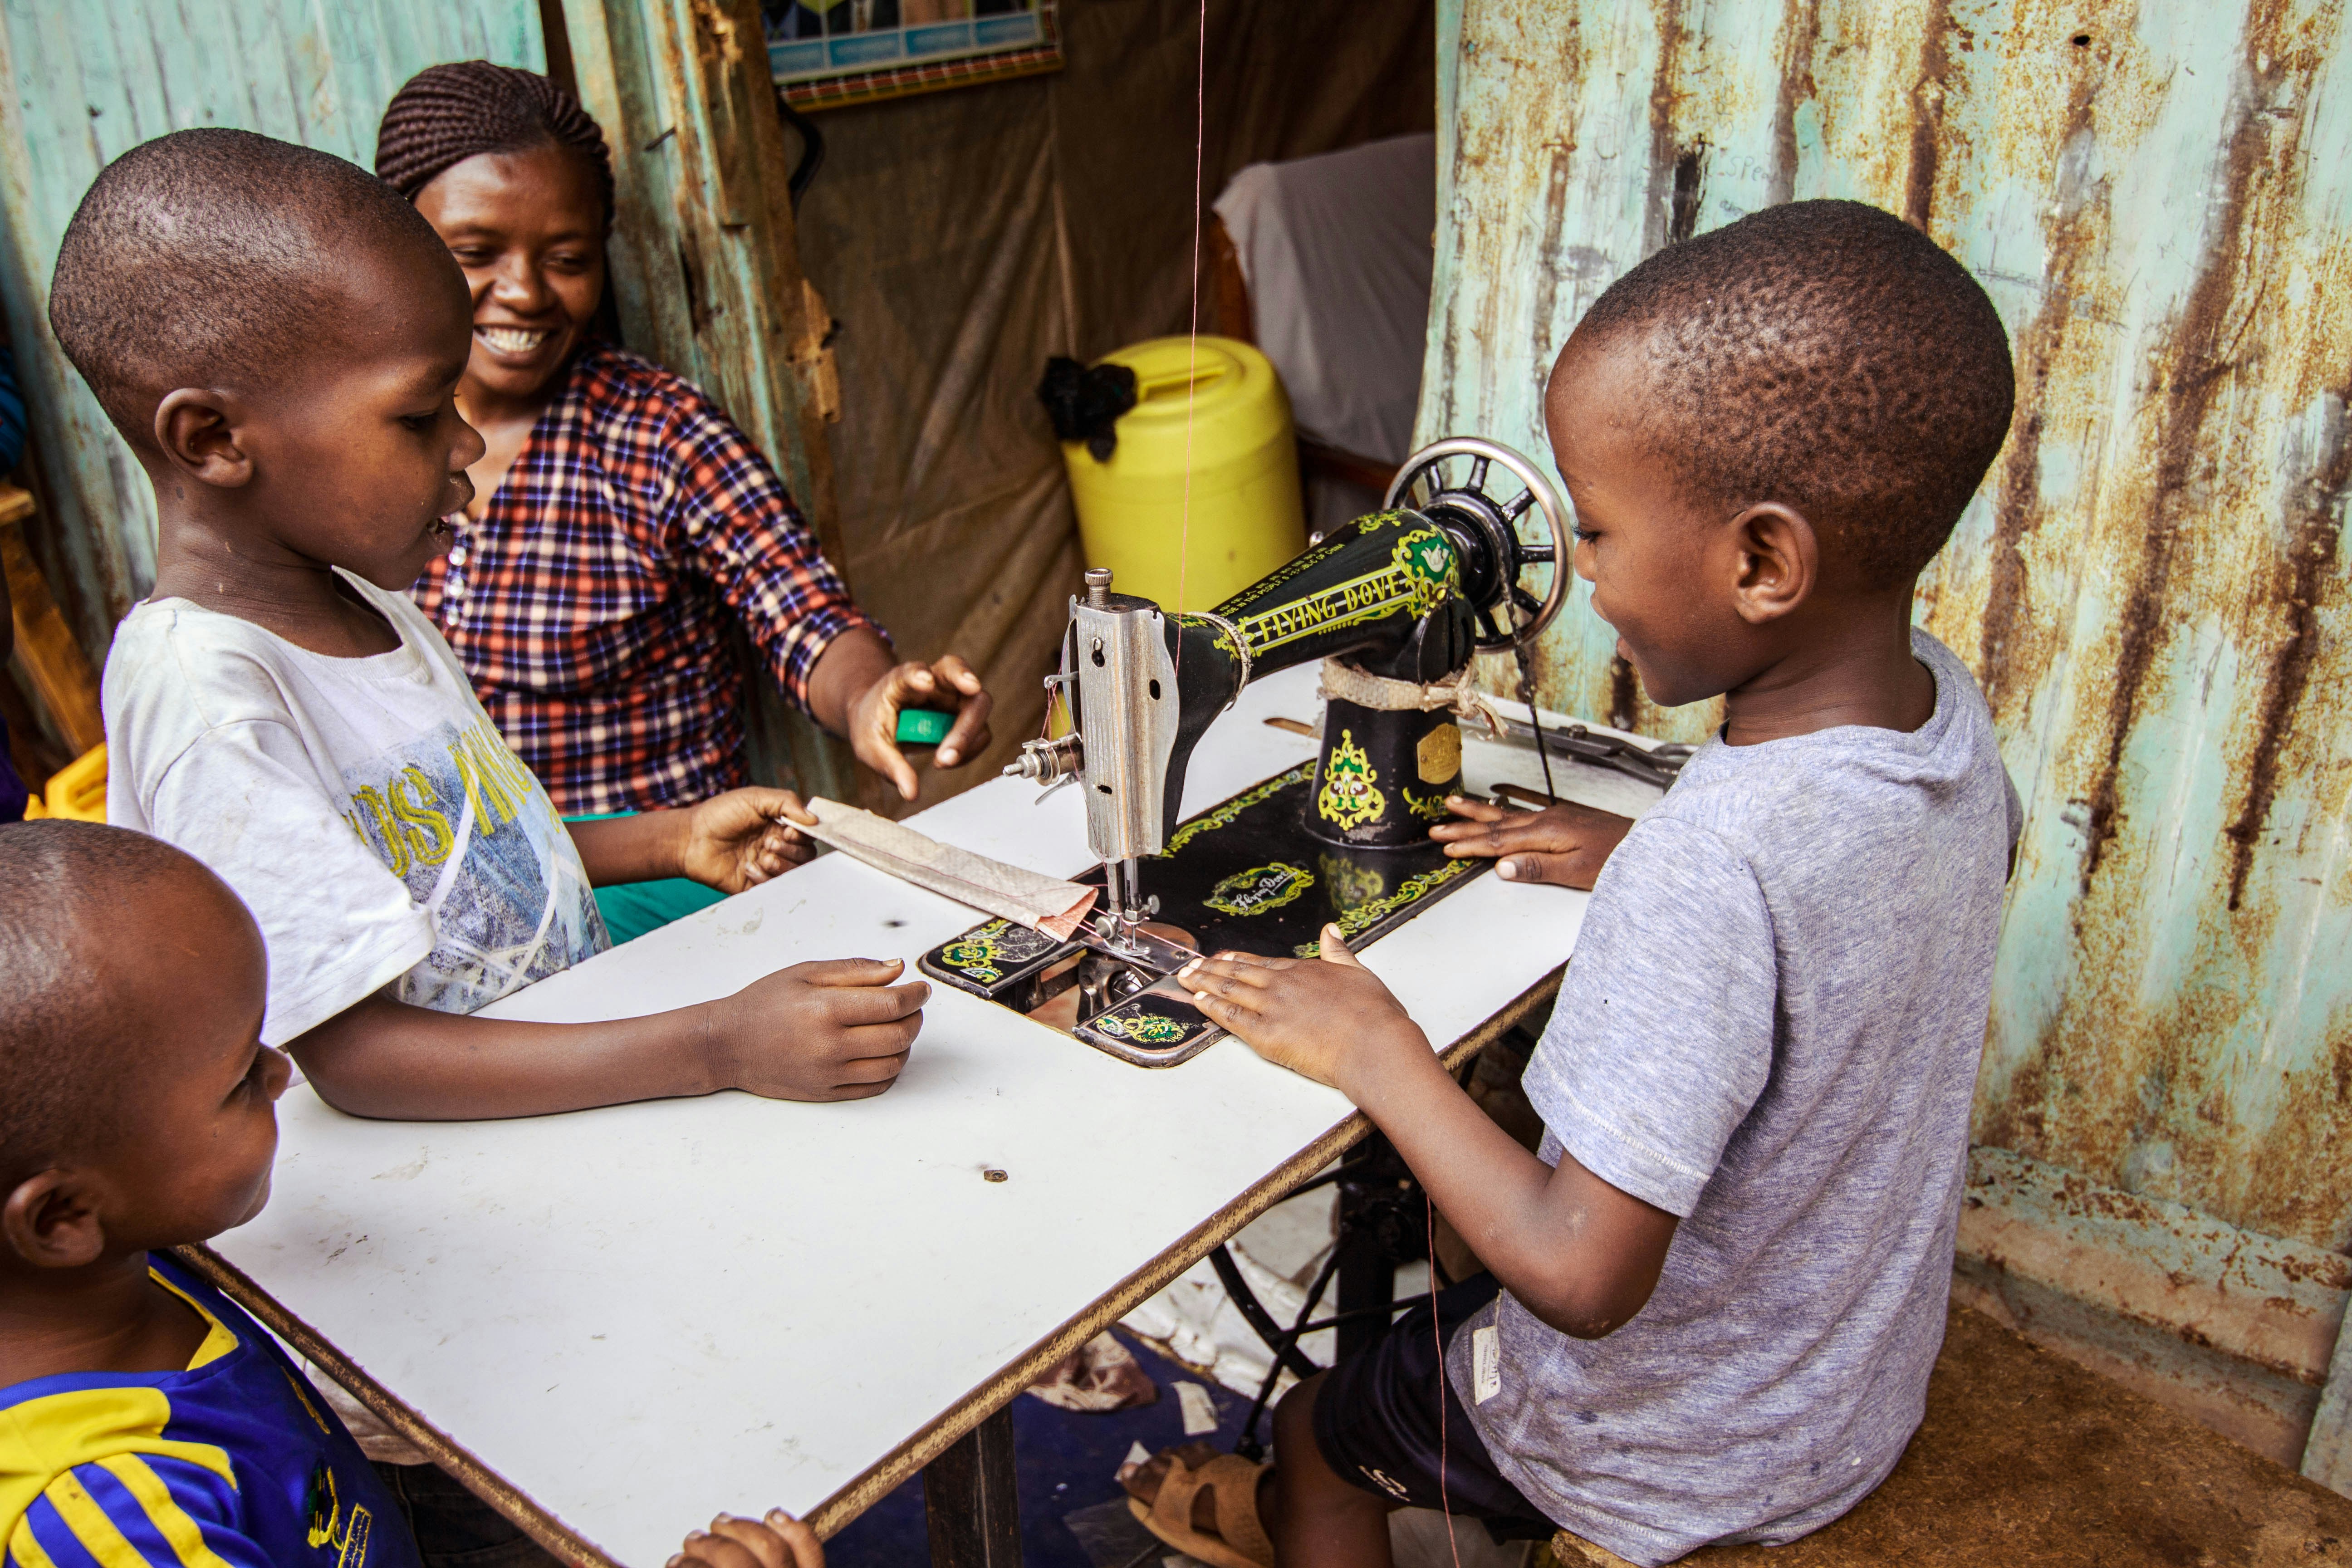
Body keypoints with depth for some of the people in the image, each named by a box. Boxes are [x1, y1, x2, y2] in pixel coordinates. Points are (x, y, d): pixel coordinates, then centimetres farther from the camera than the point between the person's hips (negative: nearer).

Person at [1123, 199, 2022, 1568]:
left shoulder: (1707, 868, -39)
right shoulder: (1947, 701, -14)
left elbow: (1584, 1279, -35)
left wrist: (1375, 1050, -23)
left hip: (1691, 1457, -7)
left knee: (1319, 1429, 17)